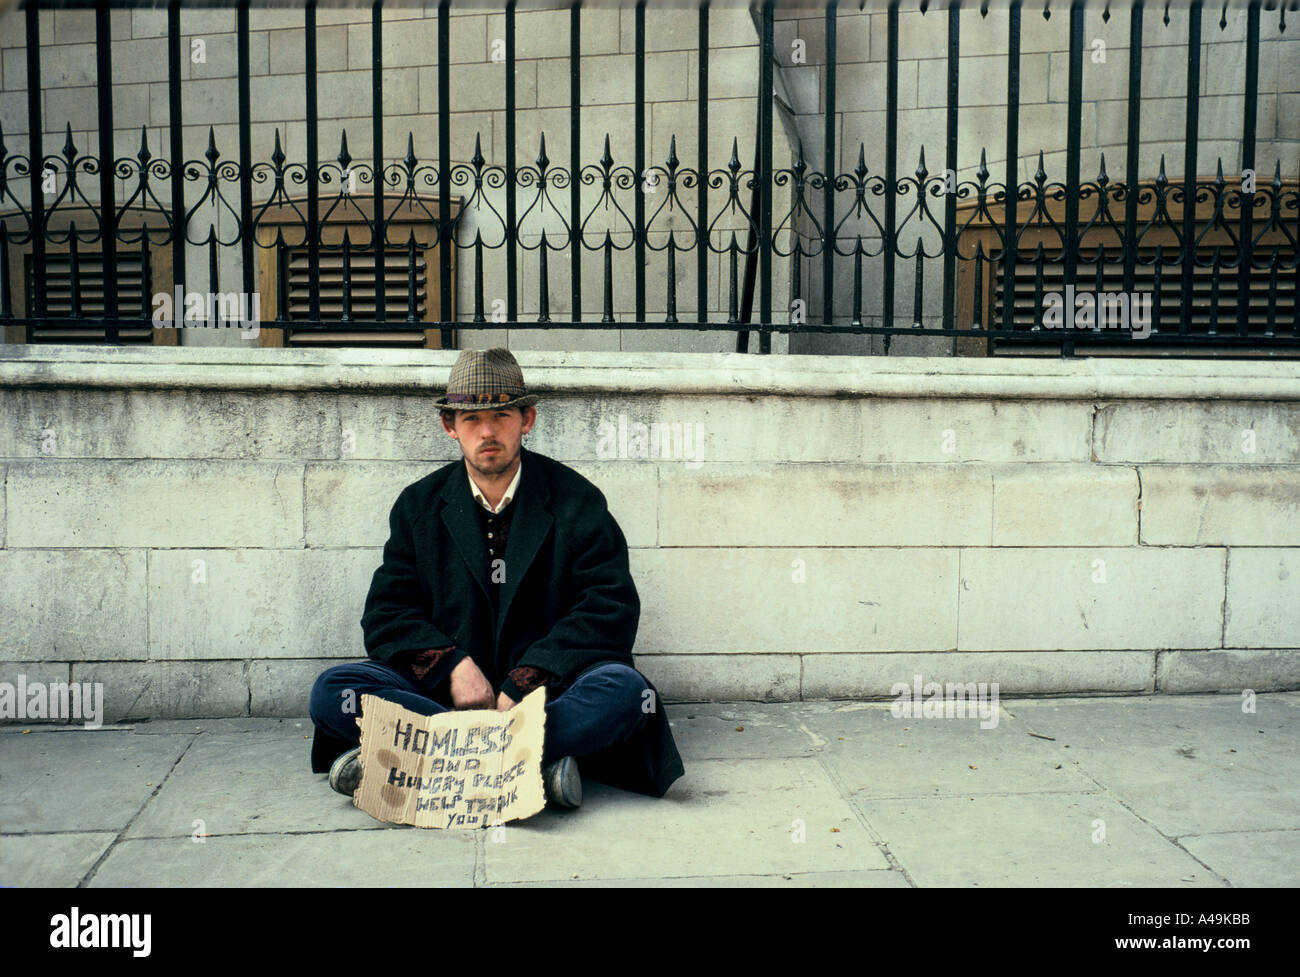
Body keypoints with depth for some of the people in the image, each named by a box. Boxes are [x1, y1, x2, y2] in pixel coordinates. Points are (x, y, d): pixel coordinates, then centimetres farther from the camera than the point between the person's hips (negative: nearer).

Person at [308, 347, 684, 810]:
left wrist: (524, 682, -19)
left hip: (543, 691, -1)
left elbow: (611, 609, -8)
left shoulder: (576, 501, 0)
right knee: (332, 690, -22)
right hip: (443, 692, 2)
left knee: (628, 690, -32)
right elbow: (386, 615, 3)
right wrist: (452, 665, -17)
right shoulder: (419, 505, 7)